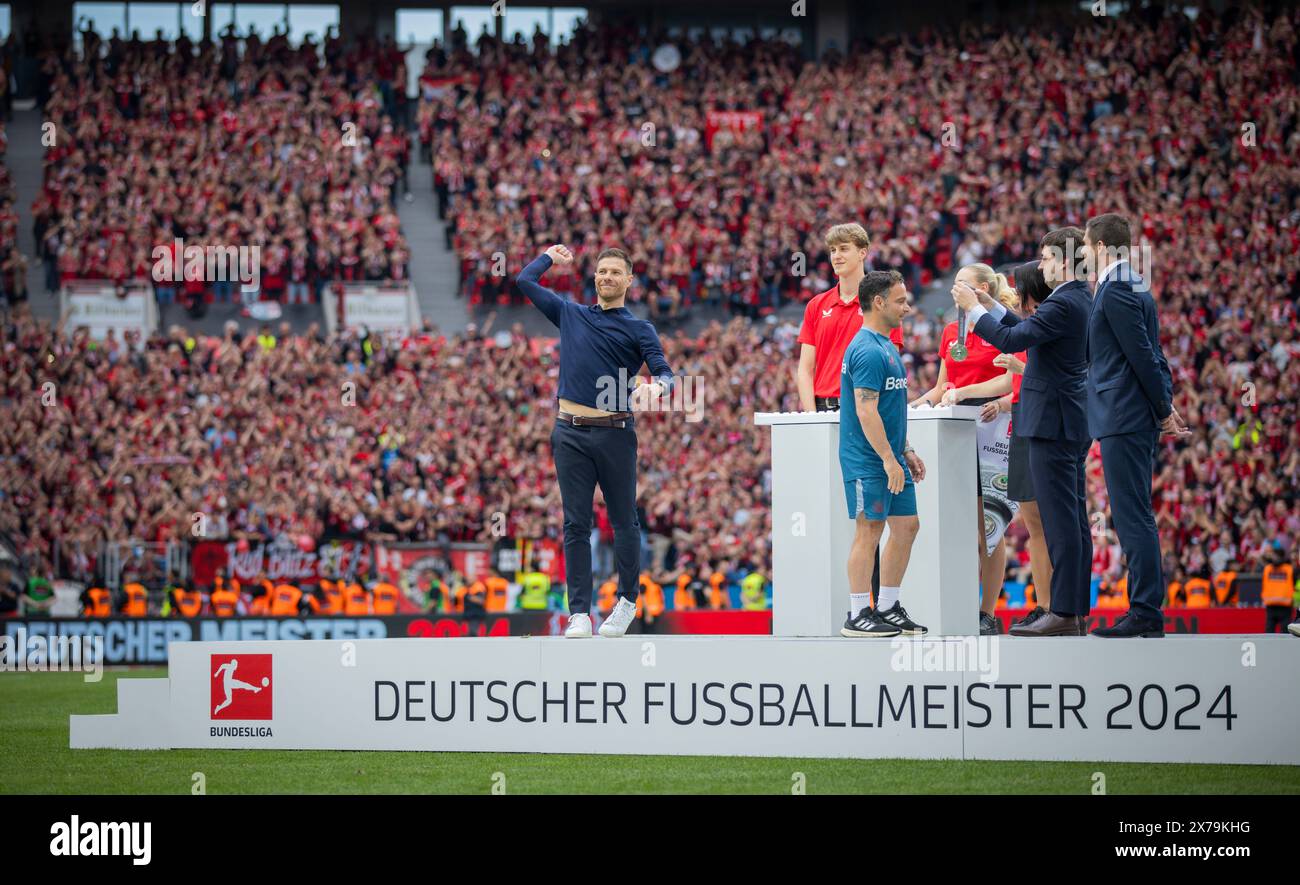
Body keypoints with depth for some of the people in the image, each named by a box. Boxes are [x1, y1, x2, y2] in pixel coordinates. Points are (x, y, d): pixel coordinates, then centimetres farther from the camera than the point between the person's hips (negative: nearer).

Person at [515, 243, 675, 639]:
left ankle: (627, 601, 18)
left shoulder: (639, 329, 7)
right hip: (570, 434, 2)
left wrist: (655, 387, -26)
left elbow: (665, 373, -4)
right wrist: (551, 257, 34)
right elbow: (525, 281, 20)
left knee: (624, 520, 4)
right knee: (576, 524, 0)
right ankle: (579, 613, -1)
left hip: (615, 433, -2)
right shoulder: (570, 315, 16)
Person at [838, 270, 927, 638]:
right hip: (868, 461, -10)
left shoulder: (886, 346, 16)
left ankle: (887, 607, 17)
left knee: (907, 526, 10)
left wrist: (906, 452, 22)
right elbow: (866, 411, -22)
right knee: (869, 530, -6)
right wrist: (889, 459, -23)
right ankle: (858, 616, -2)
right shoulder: (868, 351, -16)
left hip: (891, 459, 10)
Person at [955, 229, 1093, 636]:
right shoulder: (1082, 300, 14)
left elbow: (1011, 340, -21)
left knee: (1060, 519, -10)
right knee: (1073, 519, 11)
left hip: (1052, 423, -10)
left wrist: (974, 309, -9)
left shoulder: (1063, 305, -17)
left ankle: (1063, 613, -11)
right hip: (1074, 424, 10)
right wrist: (993, 307, 22)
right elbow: (1031, 333, 24)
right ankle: (1078, 611, 13)